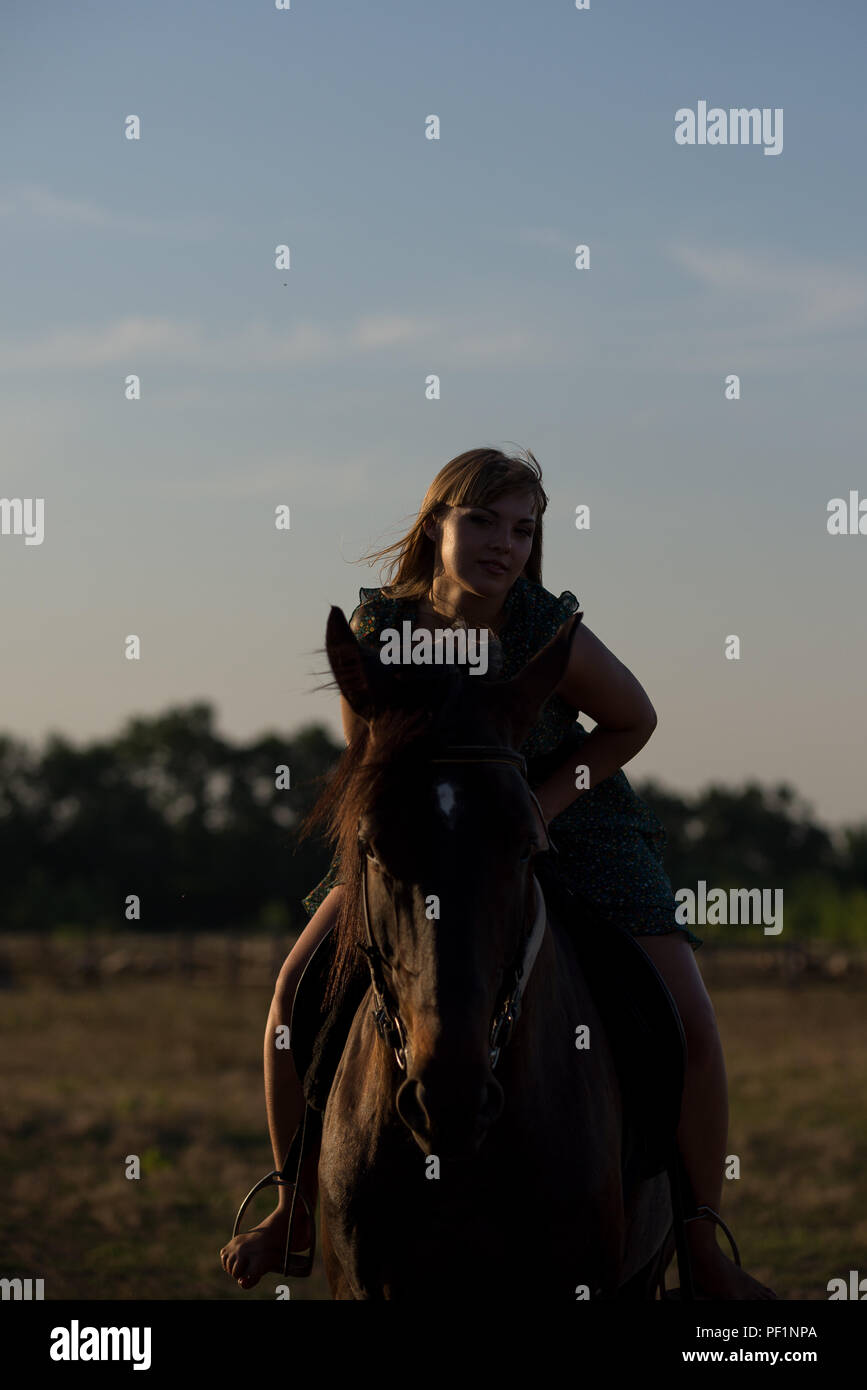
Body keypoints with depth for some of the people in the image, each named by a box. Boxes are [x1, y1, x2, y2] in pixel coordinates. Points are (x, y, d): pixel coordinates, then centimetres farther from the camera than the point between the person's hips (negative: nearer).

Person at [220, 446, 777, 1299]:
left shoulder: (550, 635, -26)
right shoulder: (376, 628, -18)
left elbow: (633, 721, -9)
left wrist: (542, 805, -17)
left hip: (568, 822, -2)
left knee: (683, 1019, -17)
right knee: (301, 989, -13)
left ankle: (703, 1248, 0)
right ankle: (296, 1208, 6)